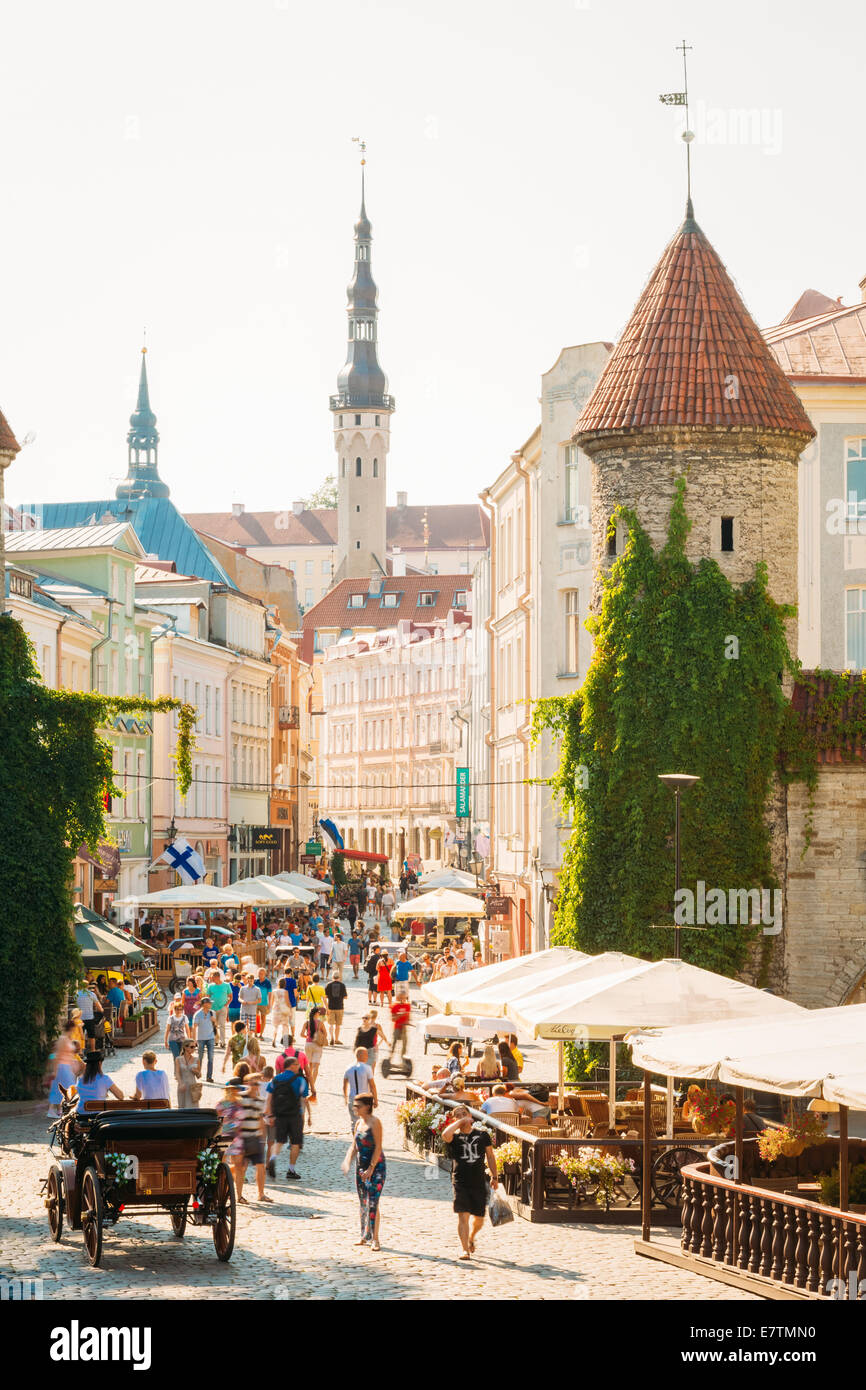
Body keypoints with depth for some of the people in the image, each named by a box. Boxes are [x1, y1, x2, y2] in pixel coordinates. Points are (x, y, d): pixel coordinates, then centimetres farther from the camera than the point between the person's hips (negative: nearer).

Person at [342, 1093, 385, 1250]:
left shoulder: (374, 1122, -12)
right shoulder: (358, 1123, 10)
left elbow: (378, 1147, -15)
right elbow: (354, 1146, 14)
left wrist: (371, 1168, -19)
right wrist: (347, 1161, -3)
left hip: (376, 1166, -8)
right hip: (361, 1166, 8)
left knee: (373, 1203, -11)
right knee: (363, 1202, 13)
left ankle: (375, 1239, -7)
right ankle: (364, 1236, 23)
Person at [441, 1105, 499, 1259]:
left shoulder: (482, 1134, 6)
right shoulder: (454, 1136, -1)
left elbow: (490, 1156, 14)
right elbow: (445, 1135, -27)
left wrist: (494, 1177, 11)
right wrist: (460, 1122, -17)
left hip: (479, 1182, 2)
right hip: (460, 1181, -2)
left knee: (479, 1219, 9)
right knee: (463, 1215, -11)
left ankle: (471, 1238, 39)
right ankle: (465, 1250, -6)